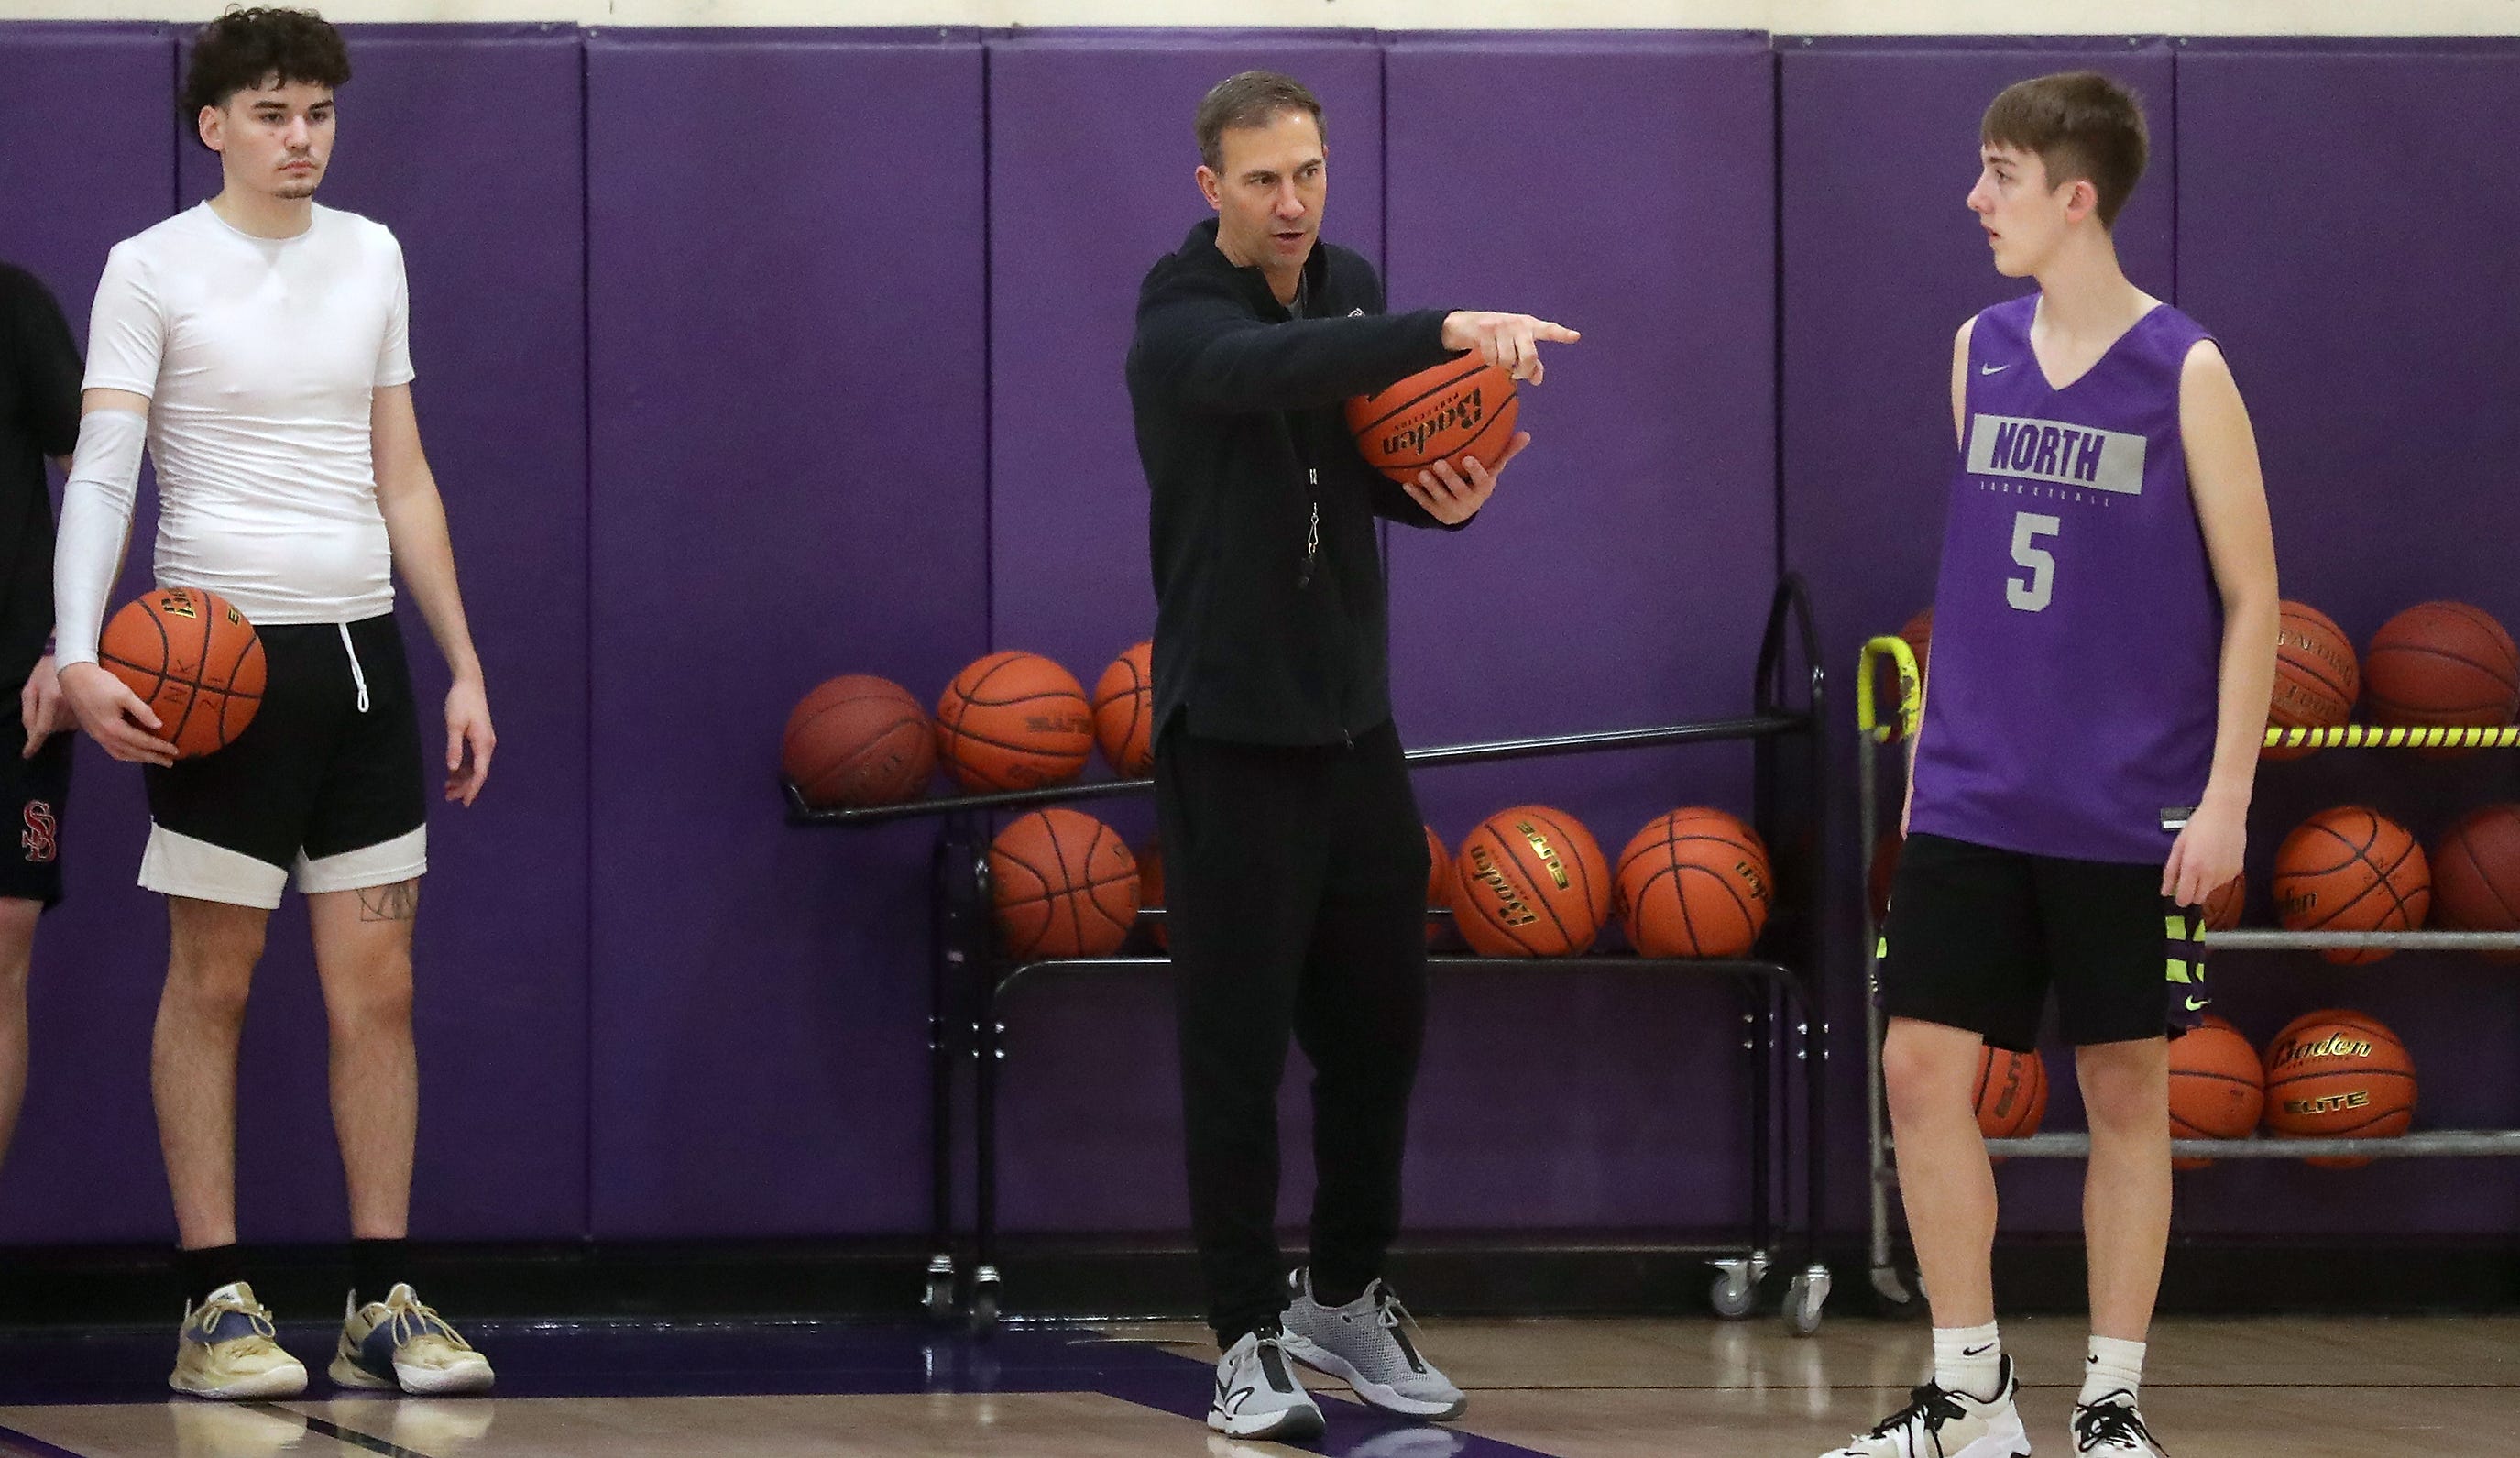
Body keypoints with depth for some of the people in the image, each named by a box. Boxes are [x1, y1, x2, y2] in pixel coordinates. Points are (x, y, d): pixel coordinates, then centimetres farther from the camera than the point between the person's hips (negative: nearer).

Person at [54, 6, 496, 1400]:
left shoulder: (370, 257, 13)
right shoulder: (152, 269, -3)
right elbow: (101, 469, -12)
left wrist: (464, 662, 14)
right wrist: (79, 653, -26)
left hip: (362, 652, 5)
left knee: (377, 982, 4)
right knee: (212, 982, 0)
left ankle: (384, 1303, 8)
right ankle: (215, 1307, 3)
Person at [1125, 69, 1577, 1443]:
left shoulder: (1351, 290, 7)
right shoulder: (1182, 322, -16)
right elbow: (1275, 367, -38)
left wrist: (1445, 495, -9)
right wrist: (1445, 333, -54)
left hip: (1352, 720, 7)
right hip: (1230, 734, -7)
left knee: (1380, 1021, 11)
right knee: (1238, 1041, -4)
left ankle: (1345, 1298, 27)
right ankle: (1249, 1340, 2)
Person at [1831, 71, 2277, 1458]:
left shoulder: (2184, 371, -8)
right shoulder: (1981, 351, 6)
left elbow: (2250, 596, -4)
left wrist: (2225, 797, -9)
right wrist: (1933, 749, 14)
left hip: (2130, 812, -4)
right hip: (1972, 804, 4)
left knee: (2127, 1094, 4)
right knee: (1923, 1069, -1)